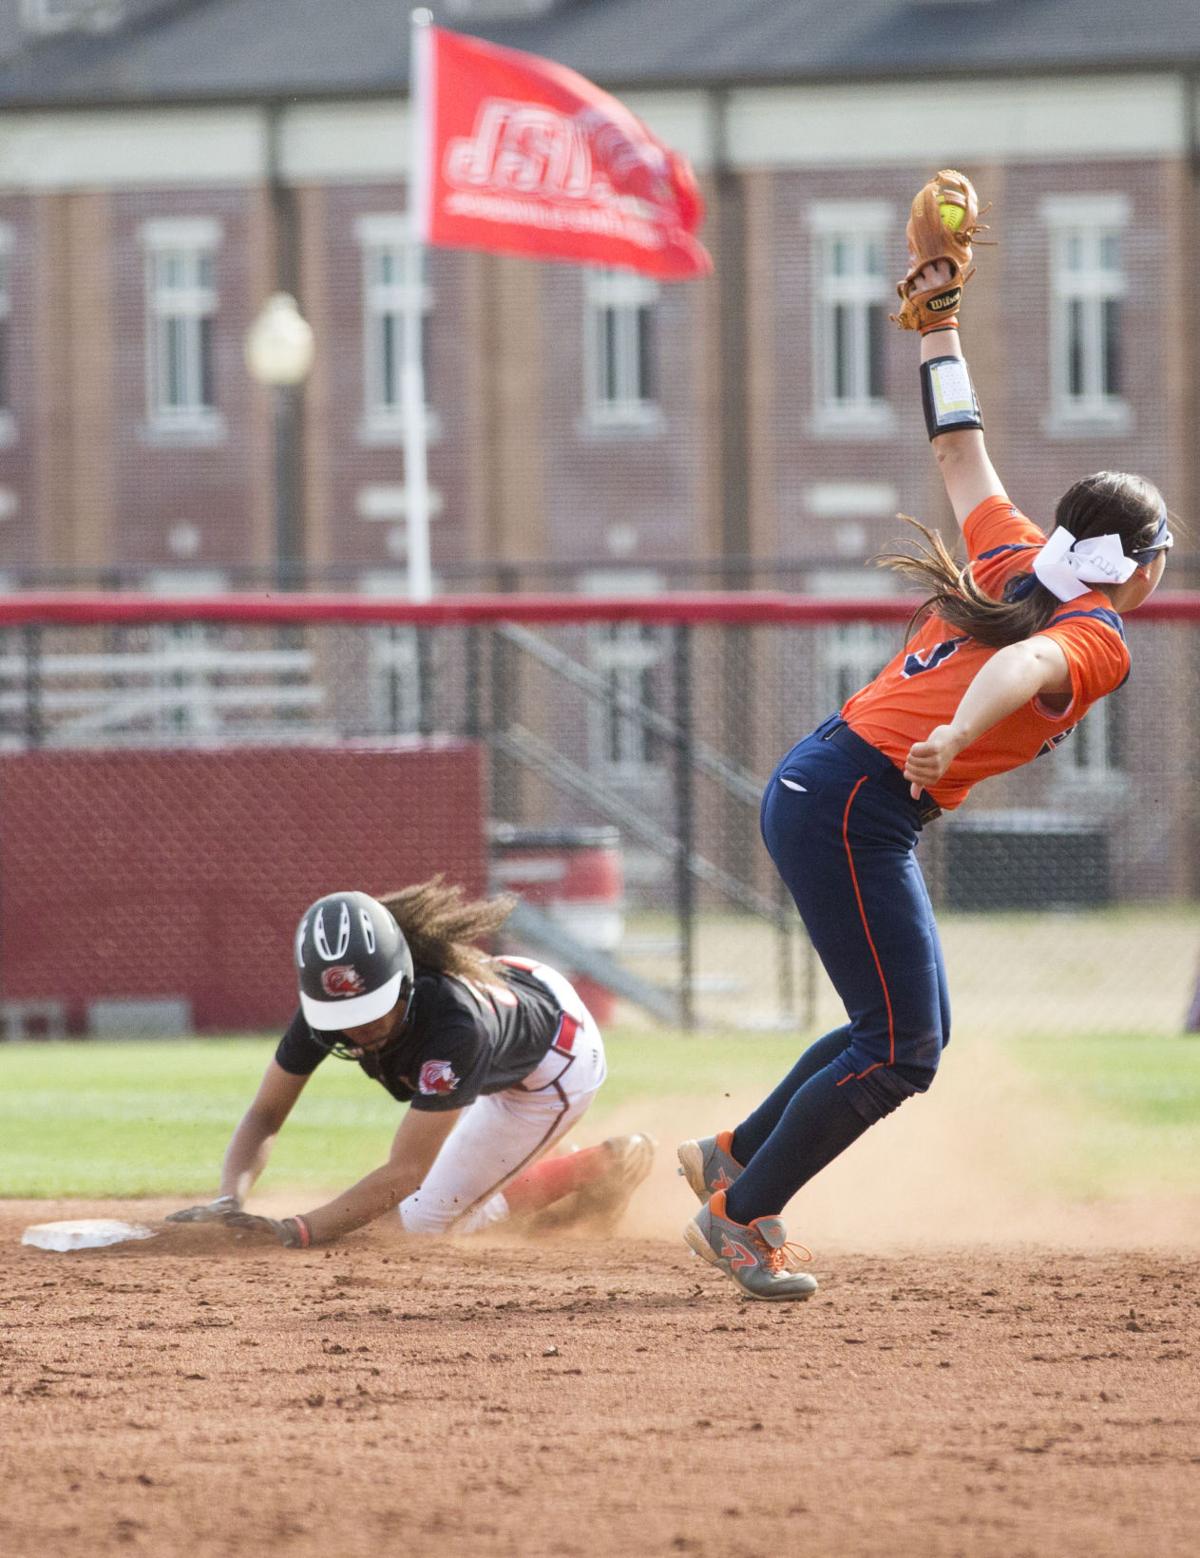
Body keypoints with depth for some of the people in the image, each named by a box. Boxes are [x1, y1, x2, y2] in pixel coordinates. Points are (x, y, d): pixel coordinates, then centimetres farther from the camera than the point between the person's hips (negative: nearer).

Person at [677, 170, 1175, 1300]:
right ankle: (741, 1215, 5)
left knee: (911, 1030, 20)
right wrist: (956, 736, -51)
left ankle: (732, 1157, 26)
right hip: (855, 808, -10)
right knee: (900, 1051, -3)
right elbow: (1026, 664, -33)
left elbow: (959, 450, 23)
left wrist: (937, 318, 30)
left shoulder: (1015, 557, 13)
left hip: (819, 790, 10)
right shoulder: (1098, 642, -11)